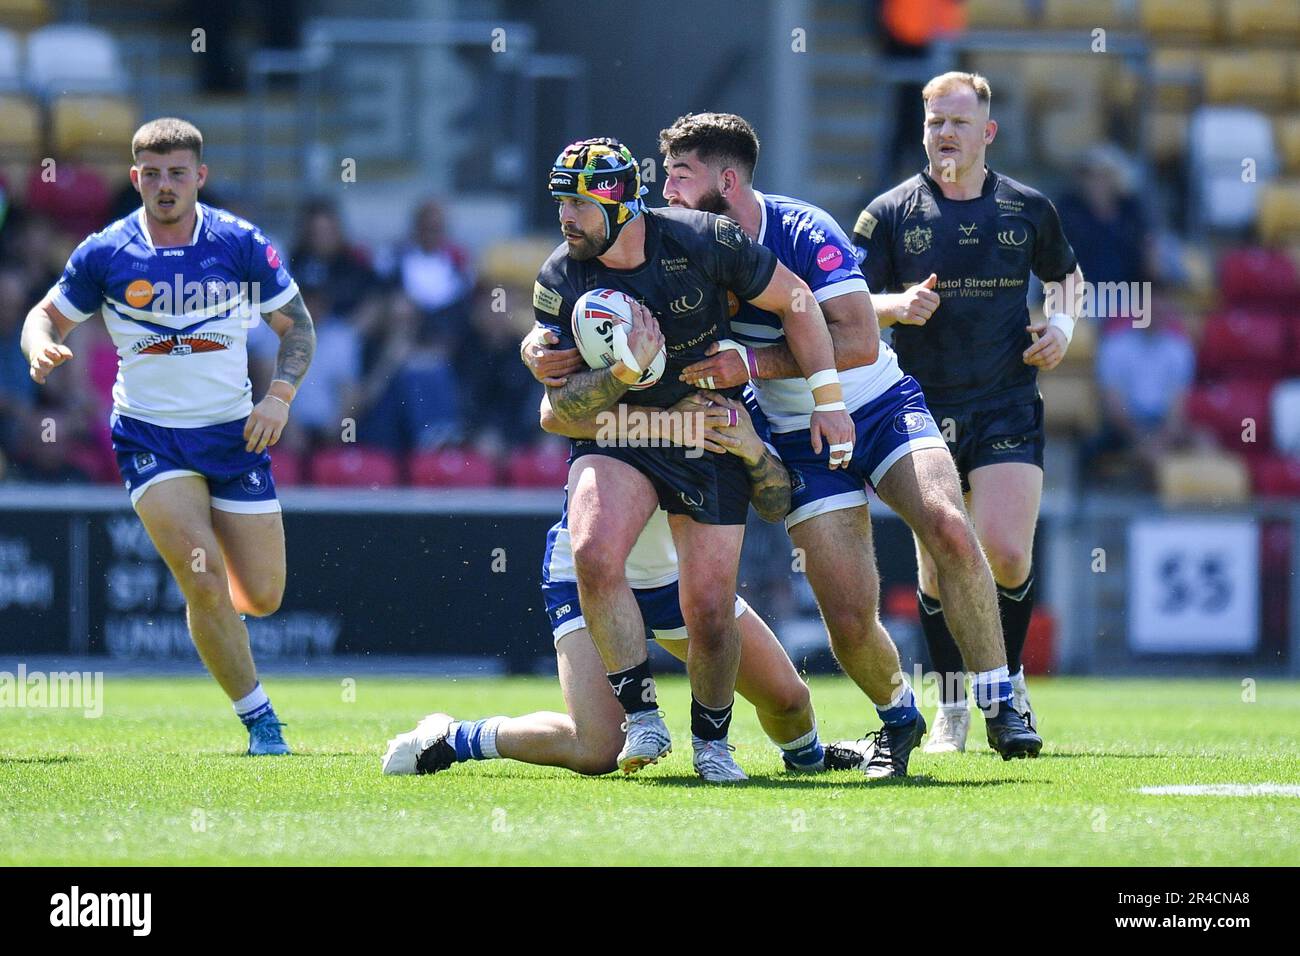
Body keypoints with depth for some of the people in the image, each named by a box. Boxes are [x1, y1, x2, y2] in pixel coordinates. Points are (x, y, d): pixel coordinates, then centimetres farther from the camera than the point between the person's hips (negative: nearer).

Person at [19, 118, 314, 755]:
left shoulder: (241, 244, -4)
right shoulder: (105, 254, -4)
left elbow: (296, 325, 4)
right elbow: (46, 316, 7)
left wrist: (279, 396, -12)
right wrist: (41, 349, -17)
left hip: (234, 433, 2)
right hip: (149, 435, -2)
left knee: (261, 597, 1)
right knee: (203, 579, -20)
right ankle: (259, 719, -7)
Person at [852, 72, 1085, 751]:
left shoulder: (1027, 209, 6)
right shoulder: (889, 213, 2)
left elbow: (1065, 274, 24)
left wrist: (1062, 324, 5)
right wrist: (896, 306, -18)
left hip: (1009, 409, 0)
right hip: (924, 409, 0)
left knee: (1005, 555, -13)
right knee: (938, 565, -3)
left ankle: (1009, 676, 13)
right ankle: (952, 701, 15)